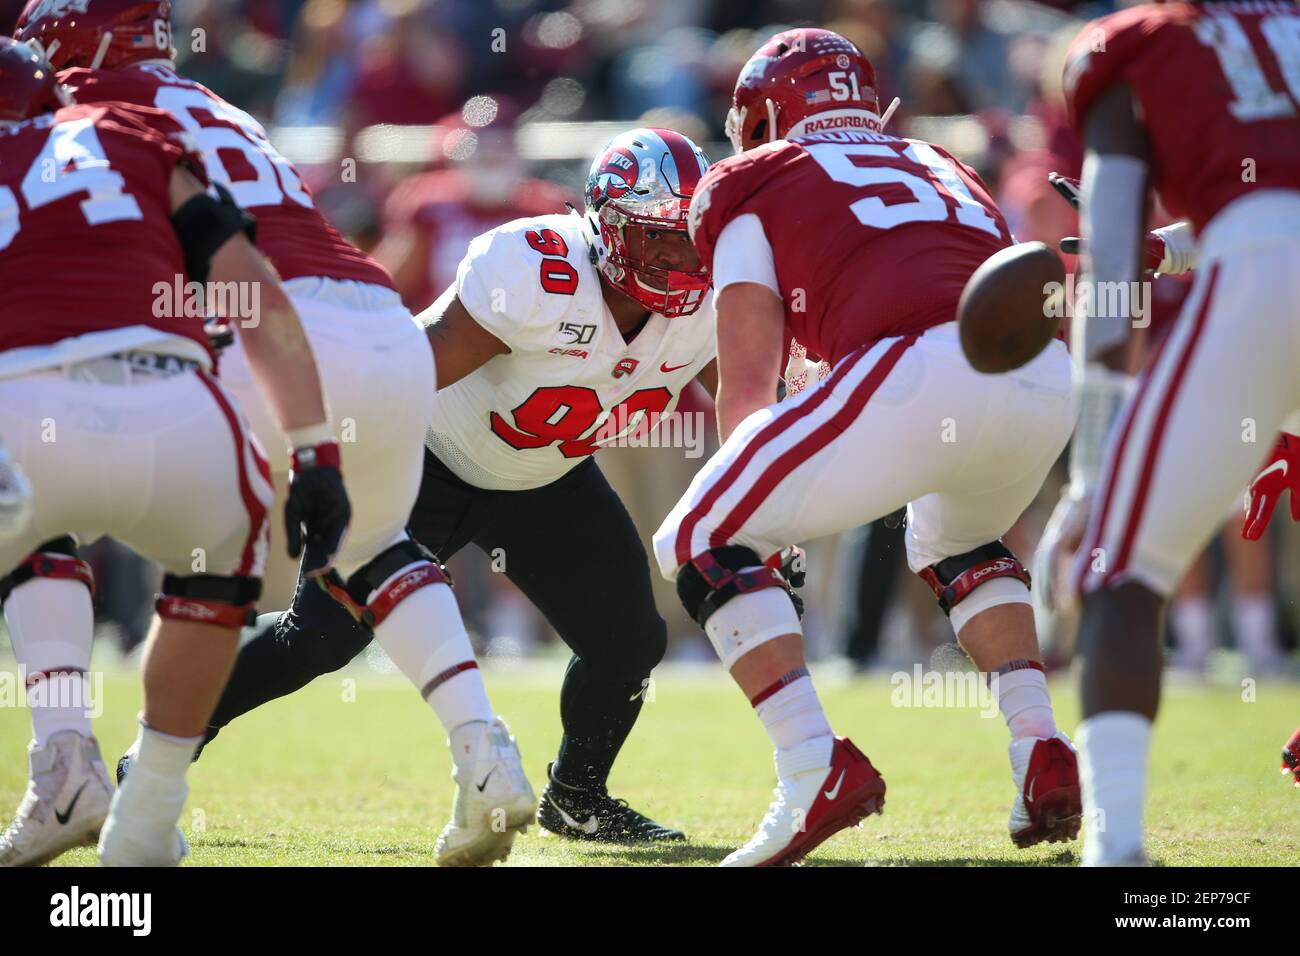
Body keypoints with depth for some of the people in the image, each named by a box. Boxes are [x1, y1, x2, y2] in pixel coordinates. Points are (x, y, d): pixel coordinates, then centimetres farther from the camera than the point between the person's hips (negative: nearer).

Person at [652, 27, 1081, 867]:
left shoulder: (755, 185, 21)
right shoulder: (942, 170, 37)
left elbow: (748, 383, 16)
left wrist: (766, 525, 29)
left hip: (923, 372, -6)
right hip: (1049, 379, 6)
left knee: (701, 543, 8)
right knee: (955, 541, 37)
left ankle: (817, 769, -8)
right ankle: (1043, 757, 21)